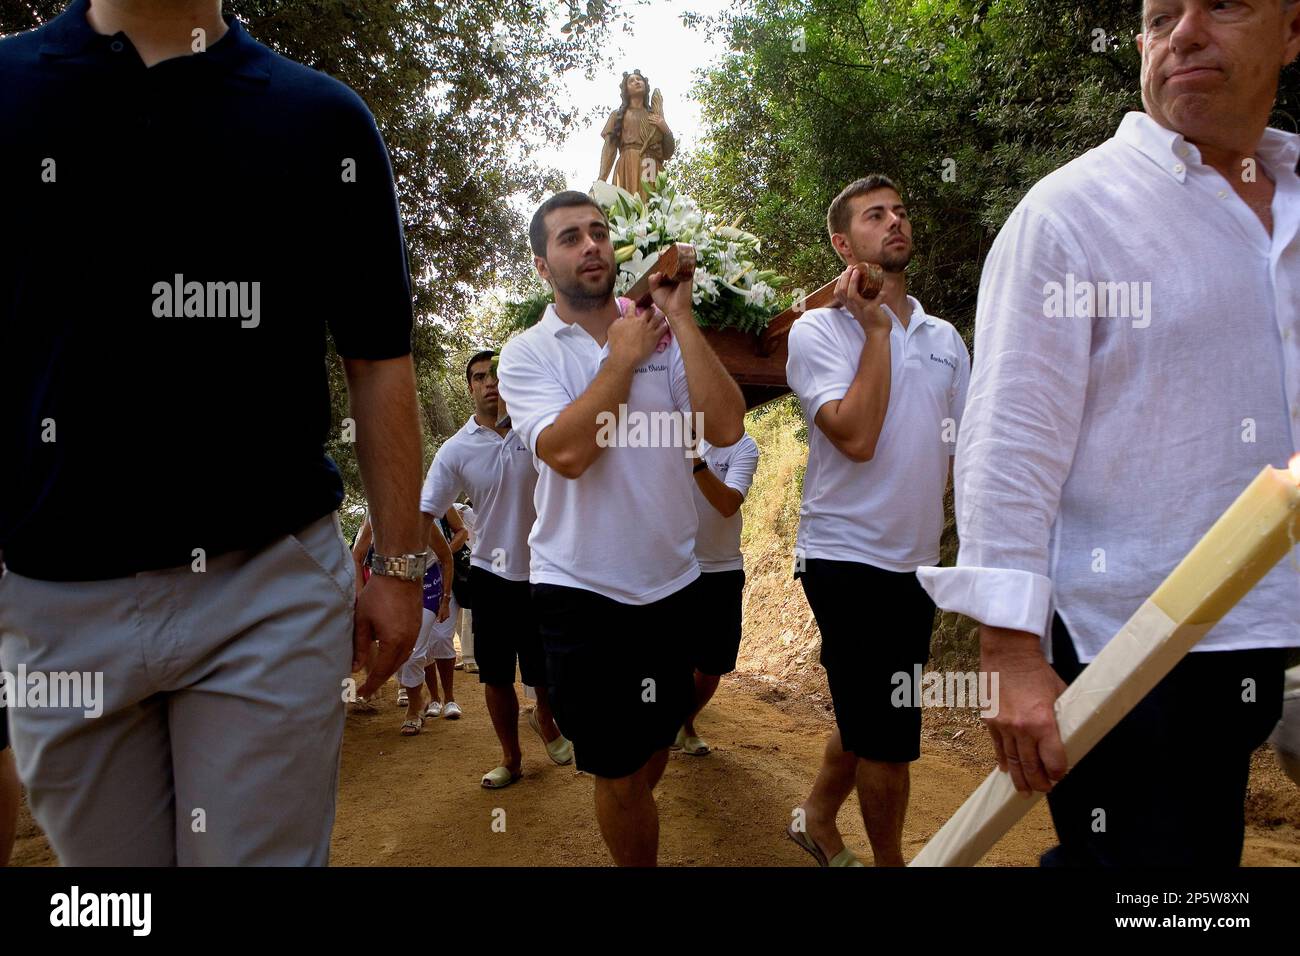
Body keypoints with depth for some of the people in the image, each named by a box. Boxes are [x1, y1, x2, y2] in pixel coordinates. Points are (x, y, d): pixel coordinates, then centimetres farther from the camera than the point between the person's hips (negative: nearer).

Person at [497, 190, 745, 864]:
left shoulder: (663, 335, 2)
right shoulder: (527, 353, -5)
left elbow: (726, 428, -14)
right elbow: (567, 452, -23)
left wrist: (679, 315, -15)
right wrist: (623, 355, -15)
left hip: (673, 582, 3)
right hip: (582, 592, -3)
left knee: (652, 753, 22)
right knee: (618, 774, 9)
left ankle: (628, 829, 52)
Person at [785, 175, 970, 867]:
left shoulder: (946, 339, 10)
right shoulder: (819, 330, -8)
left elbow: (964, 449, 16)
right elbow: (856, 436, -22)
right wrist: (876, 327, -16)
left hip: (916, 561, 6)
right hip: (847, 556, -6)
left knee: (869, 718, 19)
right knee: (888, 729, 2)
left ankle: (818, 820, 41)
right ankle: (889, 860, 24)